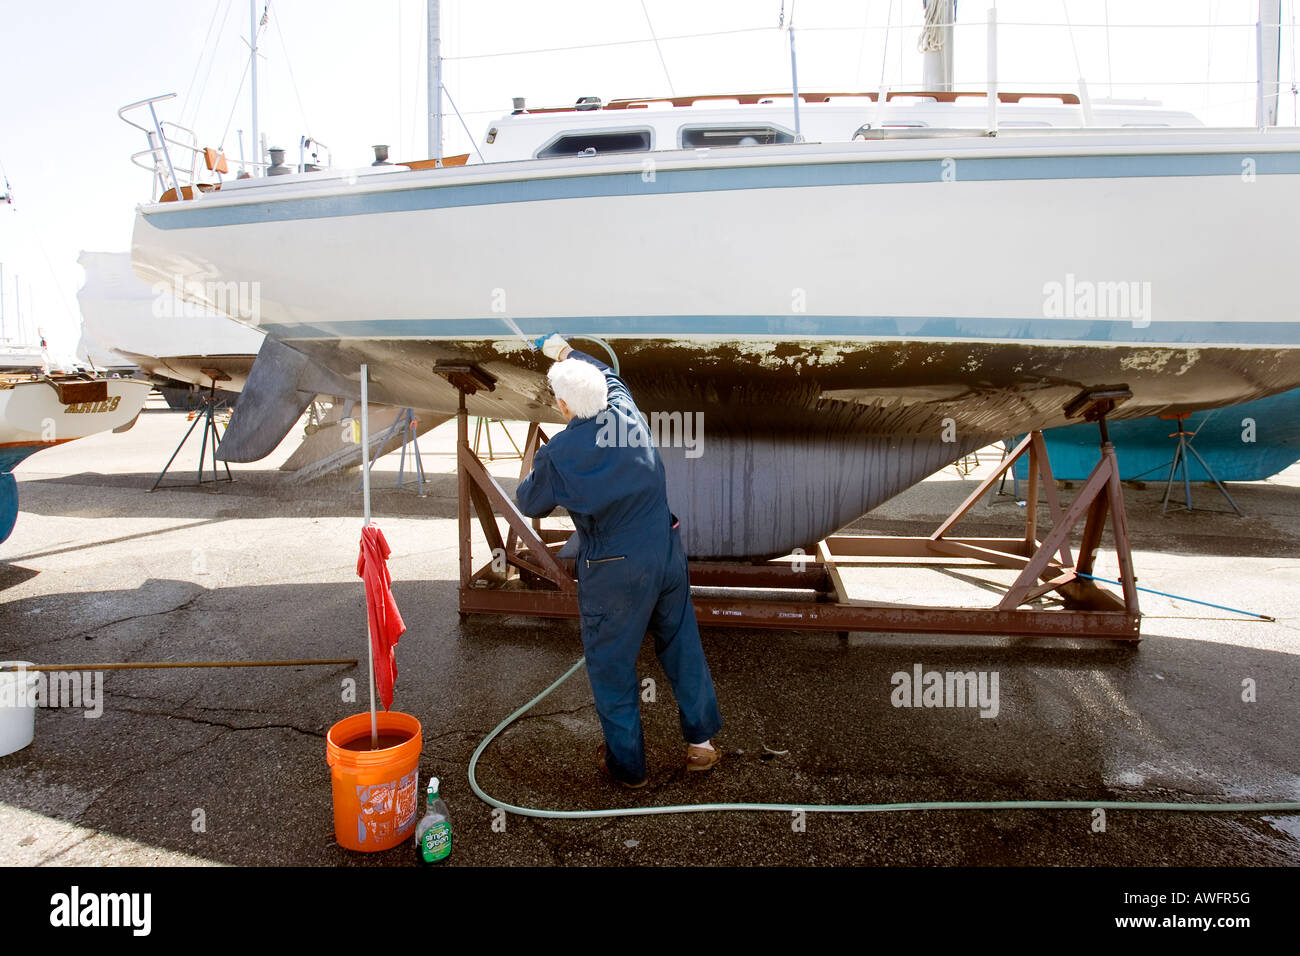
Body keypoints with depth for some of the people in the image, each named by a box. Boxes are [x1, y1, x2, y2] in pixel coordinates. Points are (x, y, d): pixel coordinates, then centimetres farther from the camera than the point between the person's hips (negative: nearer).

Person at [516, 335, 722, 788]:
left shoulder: (557, 453, -16)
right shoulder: (627, 411, -3)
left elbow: (529, 504, 3)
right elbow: (607, 374, 21)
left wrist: (531, 471, 22)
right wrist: (566, 352, 36)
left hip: (614, 572, -5)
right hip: (666, 551, 5)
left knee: (611, 664, 14)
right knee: (682, 646, 19)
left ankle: (627, 763, 28)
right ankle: (702, 741, 35)